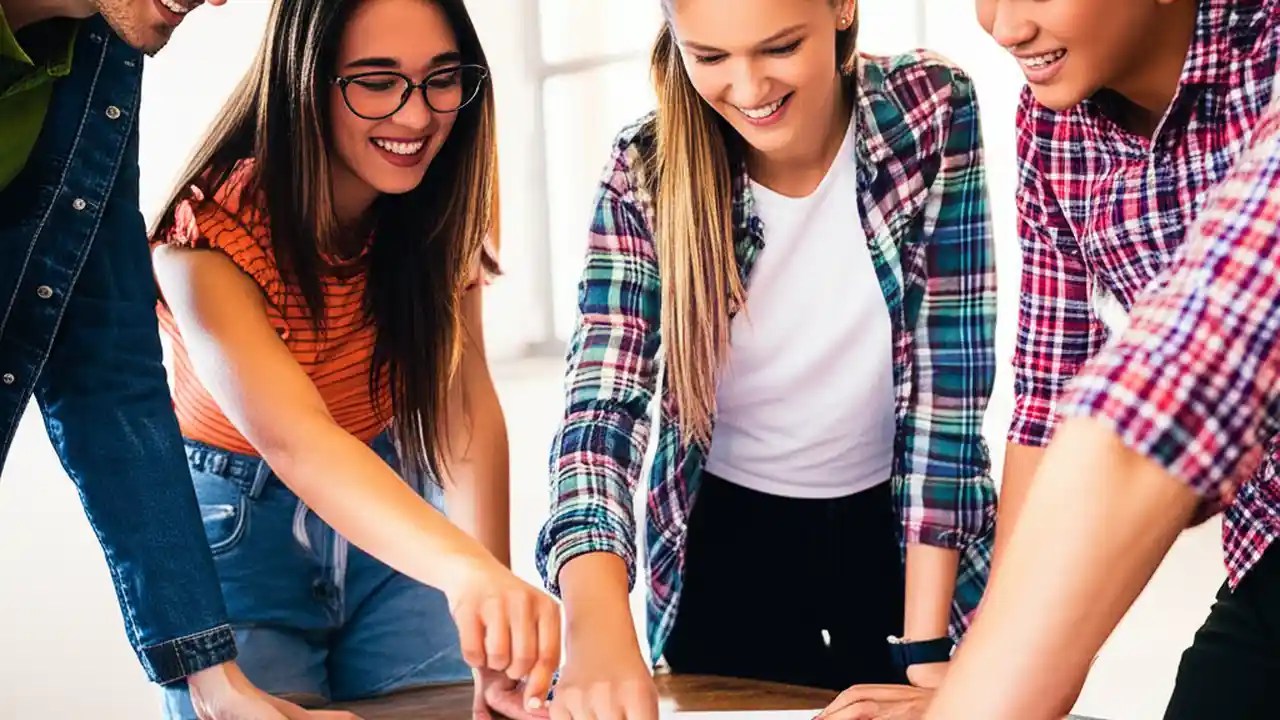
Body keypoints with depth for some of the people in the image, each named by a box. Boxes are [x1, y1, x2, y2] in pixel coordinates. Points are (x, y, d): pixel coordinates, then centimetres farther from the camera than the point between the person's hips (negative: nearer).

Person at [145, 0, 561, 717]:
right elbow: (291, 437, -43)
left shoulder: (436, 209, -11)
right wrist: (466, 570, -60)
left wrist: (496, 632, -29)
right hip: (238, 530, -4)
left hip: (390, 509, 4)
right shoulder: (211, 235, -28)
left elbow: (467, 405, -17)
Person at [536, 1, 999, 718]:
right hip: (729, 543, 0)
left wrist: (926, 649, -22)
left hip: (904, 535, 0)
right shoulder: (649, 175, -17)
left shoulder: (934, 113, -19)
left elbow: (950, 380, -19)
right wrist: (601, 634, -43)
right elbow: (603, 404, -25)